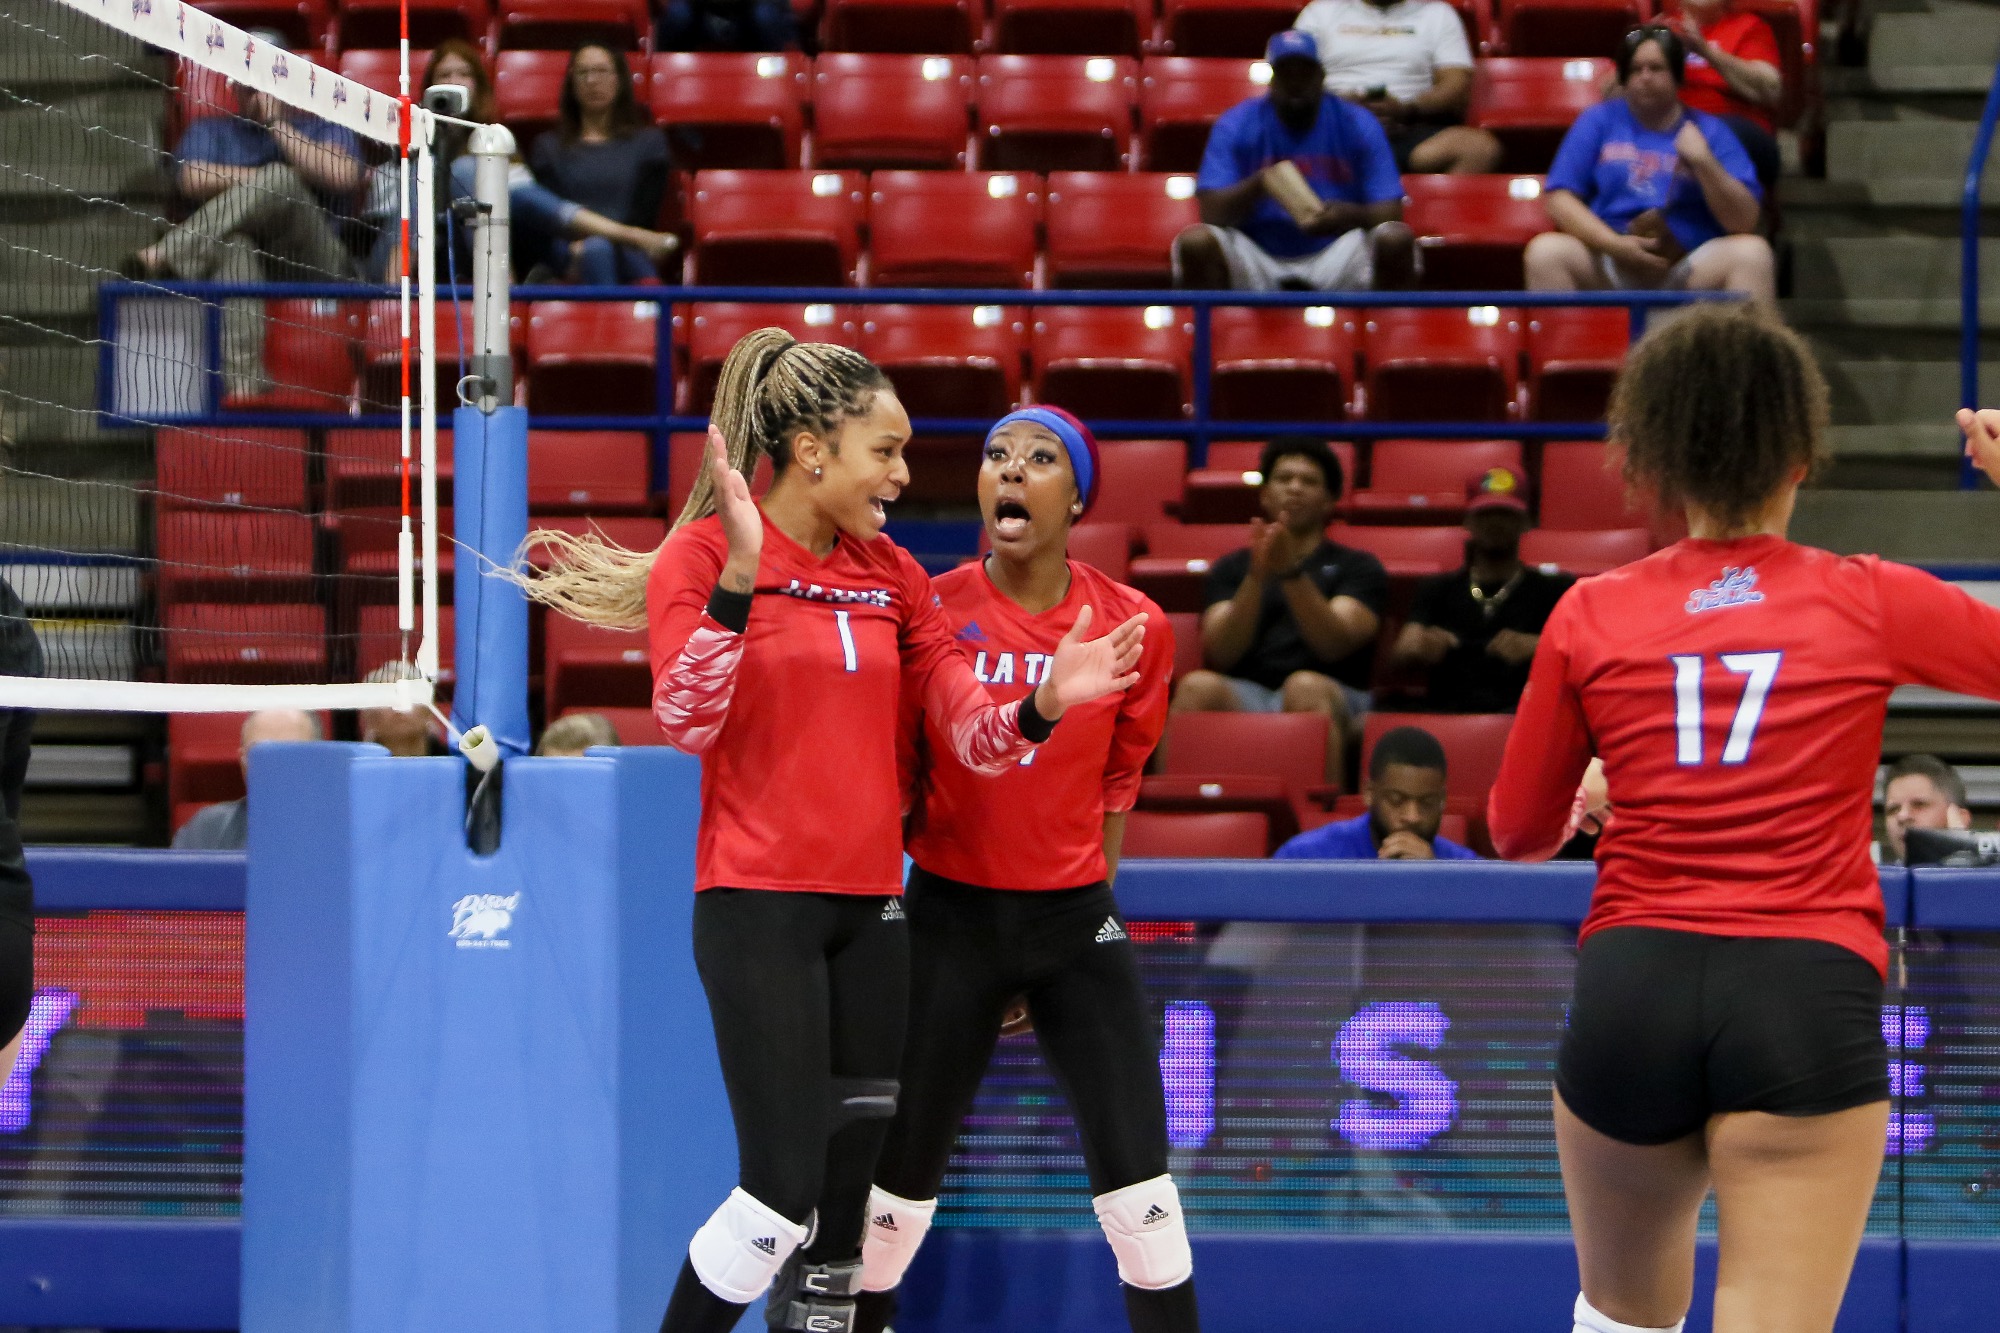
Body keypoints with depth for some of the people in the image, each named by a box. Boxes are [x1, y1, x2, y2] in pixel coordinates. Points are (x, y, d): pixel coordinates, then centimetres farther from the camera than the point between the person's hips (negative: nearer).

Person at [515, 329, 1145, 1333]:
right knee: (784, 1192, -12)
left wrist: (1043, 703, -13)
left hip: (869, 908, 6)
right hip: (758, 908, -6)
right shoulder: (704, 555, -5)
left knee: (846, 1194, 6)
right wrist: (738, 575, -28)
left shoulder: (892, 576, 11)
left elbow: (972, 735, 8)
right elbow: (684, 721, -17)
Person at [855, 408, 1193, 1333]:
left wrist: (1085, 892, 11)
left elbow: (1117, 781, 9)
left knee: (1138, 1181, -1)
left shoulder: (1133, 626, -4)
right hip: (950, 916, -1)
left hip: (1076, 920, 1)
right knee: (900, 1178, 6)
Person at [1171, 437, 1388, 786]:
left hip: (1337, 700, -2)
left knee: (1306, 686, -36)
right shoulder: (1233, 568, 21)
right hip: (1244, 699, 2)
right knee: (1198, 686, -30)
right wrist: (1255, 578, -11)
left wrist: (1291, 573, -17)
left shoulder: (1358, 568, 16)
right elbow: (1221, 653, 3)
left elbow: (1335, 644, -4)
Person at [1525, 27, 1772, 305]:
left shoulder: (1709, 131, 11)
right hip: (1608, 268, 0)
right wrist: (1615, 244, -12)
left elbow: (1744, 223, 2)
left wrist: (1705, 163, -12)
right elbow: (1559, 199, 3)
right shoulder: (1598, 121, 13)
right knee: (1546, 251, -28)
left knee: (1752, 251, -28)